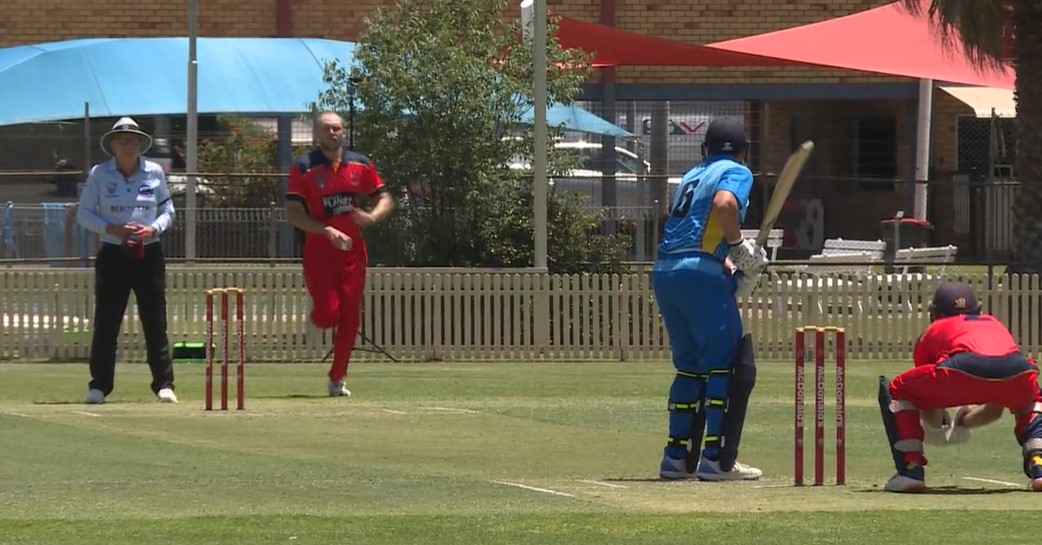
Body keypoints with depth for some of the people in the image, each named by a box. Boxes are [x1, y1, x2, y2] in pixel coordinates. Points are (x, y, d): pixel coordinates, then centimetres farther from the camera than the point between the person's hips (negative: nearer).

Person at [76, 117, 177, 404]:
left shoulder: (155, 173, 4)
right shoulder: (98, 174, 1)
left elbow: (168, 210, 11)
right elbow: (84, 214, 2)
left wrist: (154, 229, -10)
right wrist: (111, 228, -14)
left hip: (148, 254, 1)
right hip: (113, 254, -1)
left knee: (155, 320, -2)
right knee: (106, 321, -1)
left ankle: (164, 384, 1)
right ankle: (99, 386, 6)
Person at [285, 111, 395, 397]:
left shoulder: (361, 165, 5)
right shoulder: (304, 168, -6)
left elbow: (385, 198, 10)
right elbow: (292, 212, -11)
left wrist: (372, 216, -13)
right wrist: (327, 231, -23)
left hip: (352, 252, 3)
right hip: (319, 252, -3)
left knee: (350, 318, 1)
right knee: (327, 315, -13)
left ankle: (338, 378, 14)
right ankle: (317, 315, 25)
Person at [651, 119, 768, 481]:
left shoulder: (692, 176, 26)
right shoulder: (737, 173, 4)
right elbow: (724, 205, -18)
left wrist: (728, 265, 18)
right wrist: (739, 246, -7)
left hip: (664, 272, 7)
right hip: (701, 275, -7)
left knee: (689, 365, 17)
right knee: (725, 365, -2)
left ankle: (677, 457, 17)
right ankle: (716, 460, -8)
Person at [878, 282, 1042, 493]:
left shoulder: (933, 332, 35)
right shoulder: (995, 324, 43)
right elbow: (996, 409, 48)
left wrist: (938, 427, 60)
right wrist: (966, 421, 65)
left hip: (965, 370, -3)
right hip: (1019, 372, 3)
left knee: (894, 390, 21)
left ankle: (911, 472, 7)